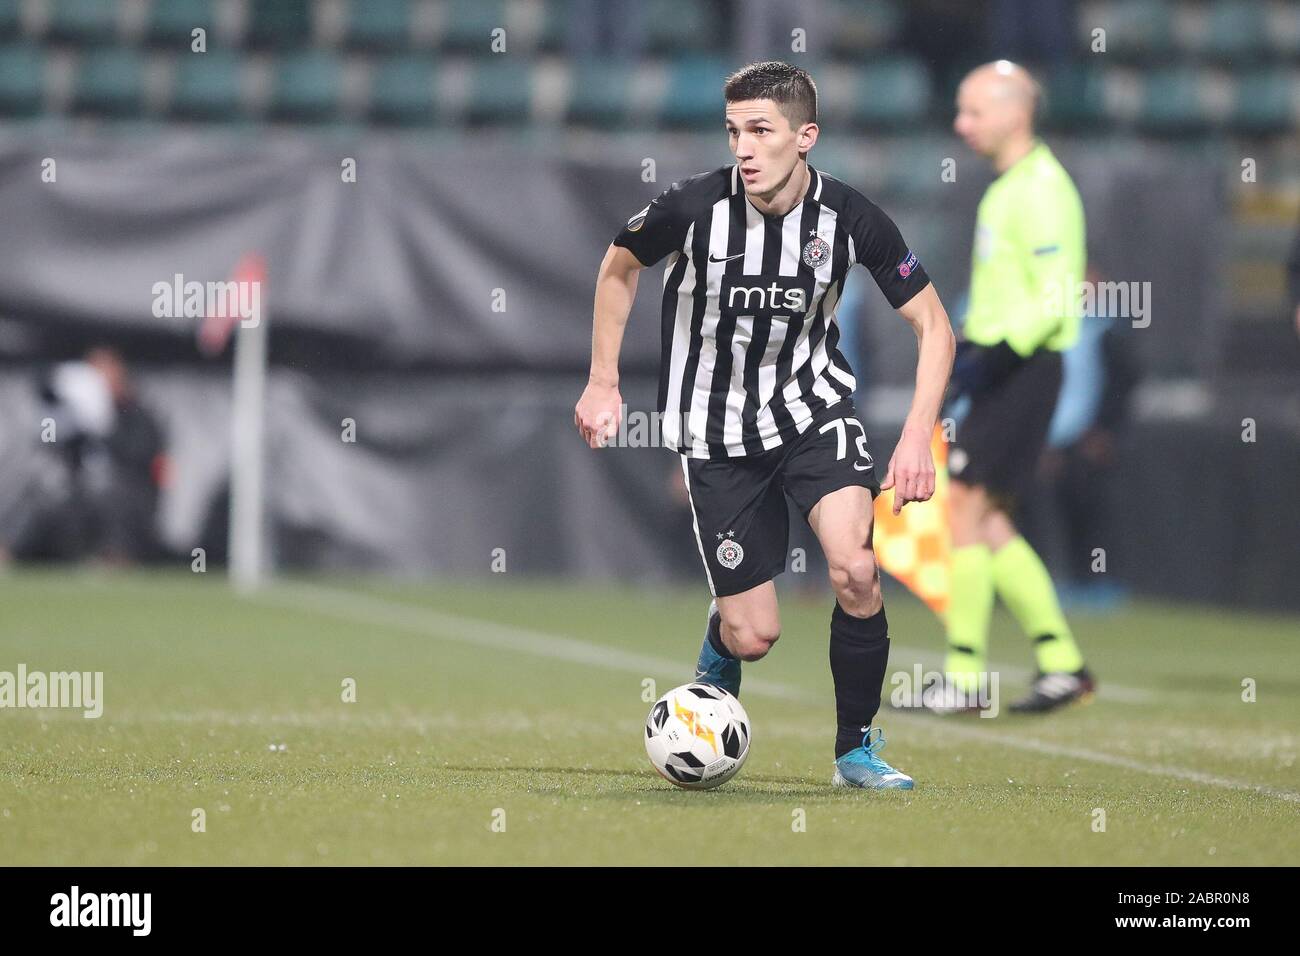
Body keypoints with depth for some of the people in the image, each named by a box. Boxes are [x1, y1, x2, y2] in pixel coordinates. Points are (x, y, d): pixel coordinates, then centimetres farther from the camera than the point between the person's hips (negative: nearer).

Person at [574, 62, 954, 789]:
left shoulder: (850, 217, -16)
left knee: (855, 570, -25)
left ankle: (857, 748, -4)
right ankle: (720, 645, 37)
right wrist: (603, 383, 4)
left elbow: (934, 327, -6)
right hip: (719, 432, 0)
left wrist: (917, 439, -17)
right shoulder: (694, 208, -18)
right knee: (755, 637, -4)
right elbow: (619, 265, 4)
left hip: (814, 407, 1)